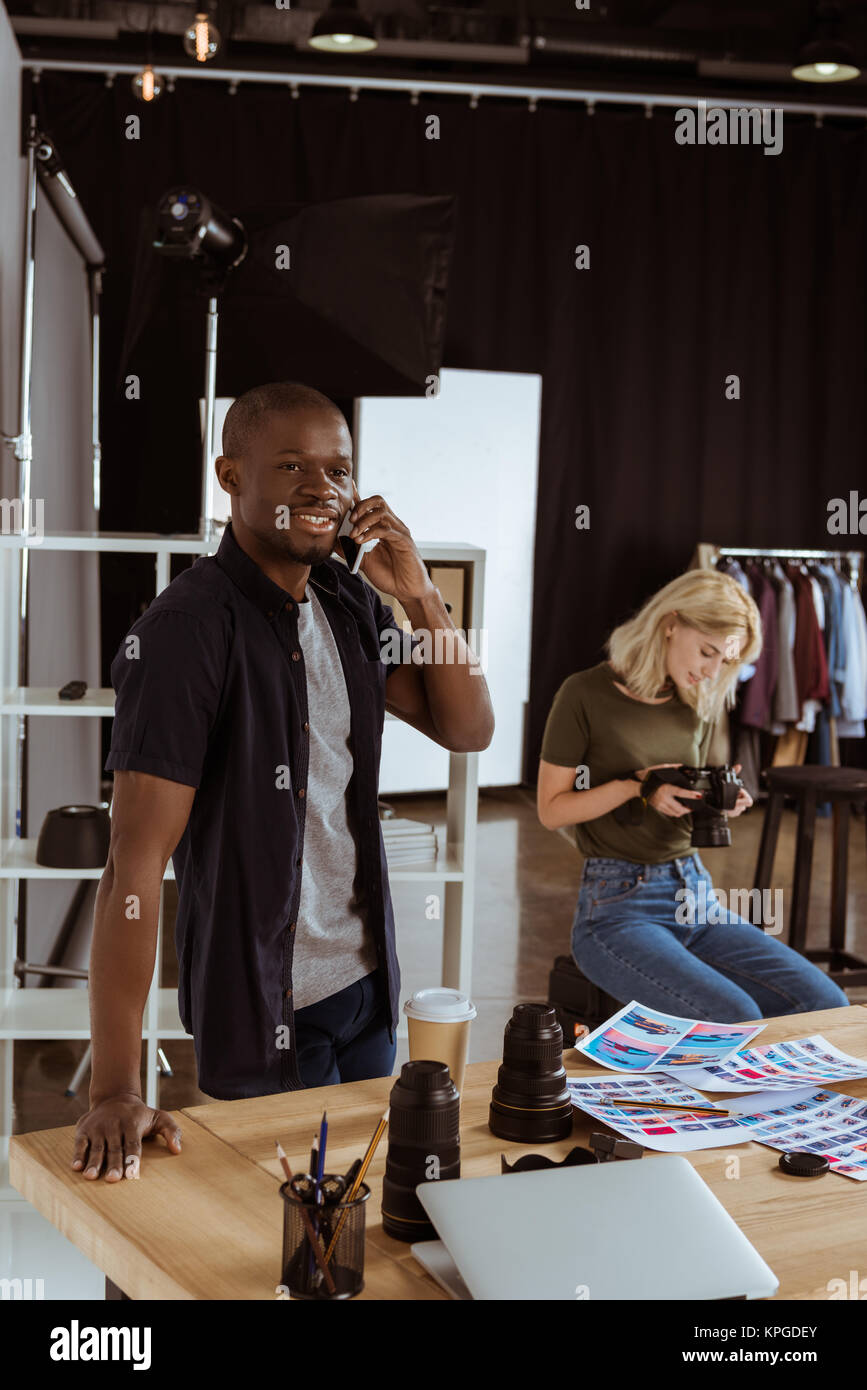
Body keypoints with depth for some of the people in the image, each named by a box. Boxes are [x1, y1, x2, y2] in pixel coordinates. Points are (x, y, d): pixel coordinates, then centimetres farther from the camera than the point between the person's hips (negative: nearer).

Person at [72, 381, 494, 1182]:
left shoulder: (350, 605, 3)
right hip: (260, 1007, -7)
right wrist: (116, 1091, -29)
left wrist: (420, 596, -11)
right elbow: (137, 860, -25)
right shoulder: (187, 630, -20)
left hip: (367, 983, 7)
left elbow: (469, 729, 5)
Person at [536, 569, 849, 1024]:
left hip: (695, 896, 6)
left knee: (824, 1004, -12)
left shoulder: (699, 704, 12)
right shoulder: (586, 695, -6)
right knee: (734, 1019, -28)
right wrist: (636, 786, -17)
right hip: (617, 904, -6)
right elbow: (551, 810, -5)